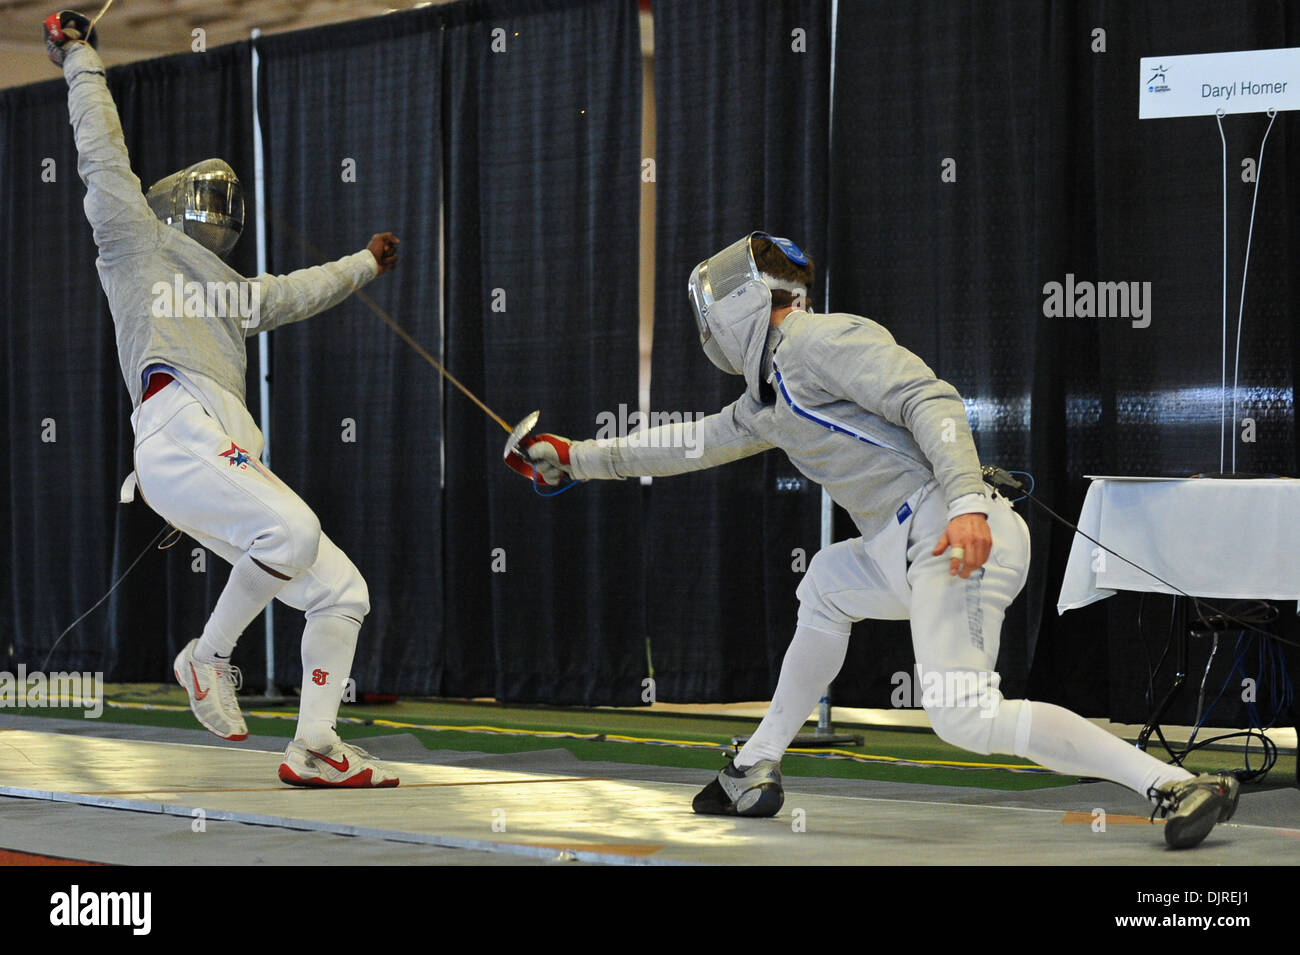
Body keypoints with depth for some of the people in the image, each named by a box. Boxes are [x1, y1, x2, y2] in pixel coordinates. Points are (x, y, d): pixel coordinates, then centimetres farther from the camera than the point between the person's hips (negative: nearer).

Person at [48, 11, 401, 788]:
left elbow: (294, 294, 51)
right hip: (179, 431, -9)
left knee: (342, 594, 2)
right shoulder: (140, 242, 15)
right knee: (295, 532, -31)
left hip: (227, 453, 9)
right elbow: (102, 153, 9)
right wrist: (80, 61, 12)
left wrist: (364, 265, 64)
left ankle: (314, 749, 4)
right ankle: (211, 656, -10)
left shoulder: (225, 288, 35)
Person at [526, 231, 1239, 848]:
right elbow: (696, 443, 38)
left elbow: (931, 401, -17)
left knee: (965, 717, -22)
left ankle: (1181, 785, -26)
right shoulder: (772, 389, 25)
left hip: (955, 536, -10)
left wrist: (966, 501, -31)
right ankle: (757, 770, 38)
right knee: (826, 586, 31)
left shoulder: (821, 341, -5)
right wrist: (579, 458, 40)